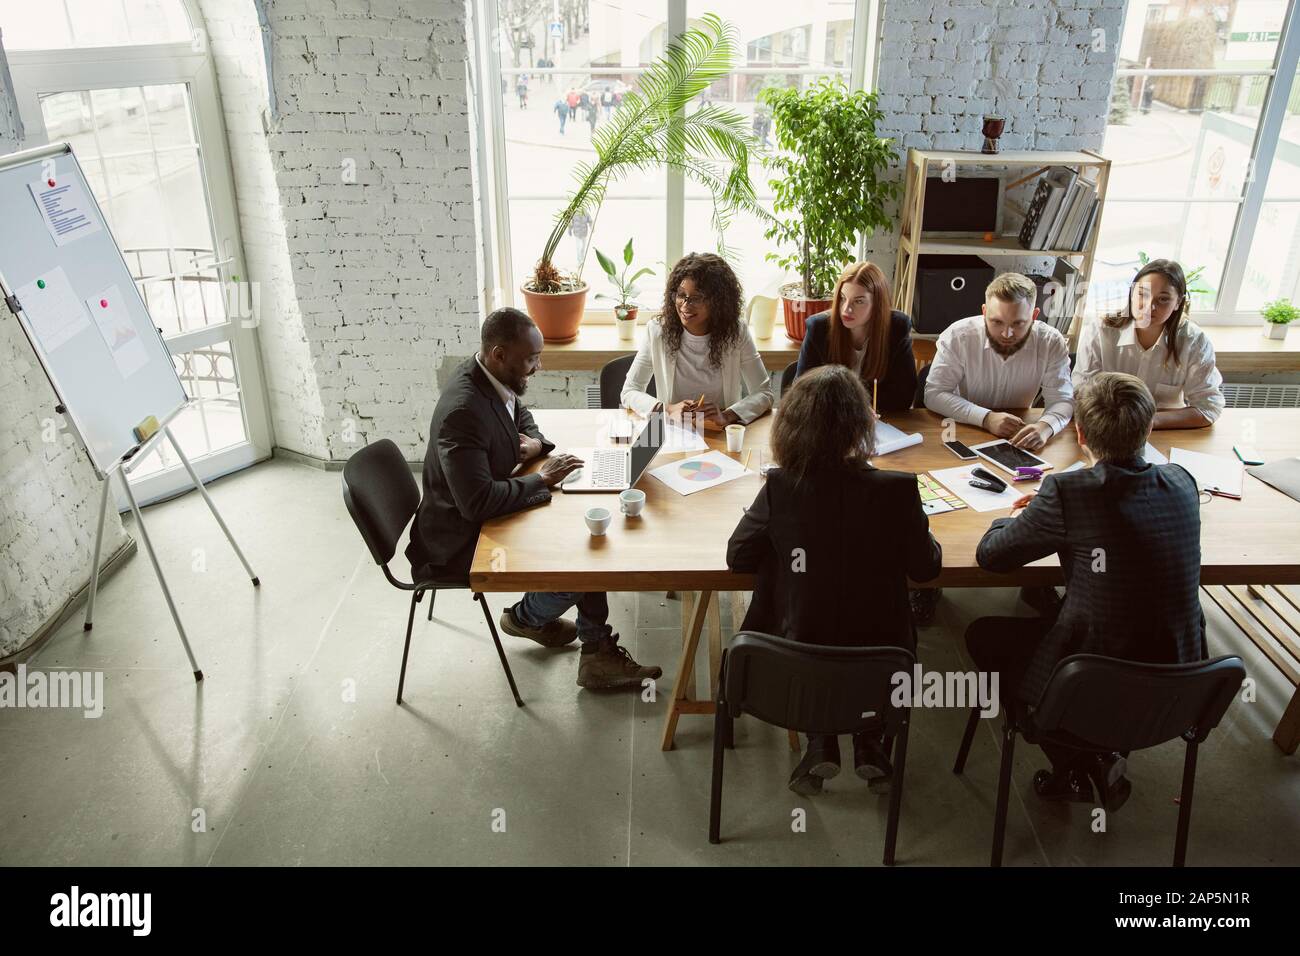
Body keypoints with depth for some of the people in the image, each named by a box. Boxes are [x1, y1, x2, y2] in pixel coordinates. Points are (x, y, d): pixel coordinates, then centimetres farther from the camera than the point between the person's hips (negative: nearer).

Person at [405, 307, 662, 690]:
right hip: (460, 541, -10)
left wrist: (535, 442, -3)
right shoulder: (463, 410, -32)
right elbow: (477, 502, -36)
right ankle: (525, 617, 19)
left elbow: (520, 416, 20)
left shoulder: (489, 378, -3)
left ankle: (599, 652, 10)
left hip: (488, 512, 10)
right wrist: (542, 478, -24)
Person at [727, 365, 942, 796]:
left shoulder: (779, 488, -18)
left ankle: (819, 740, 19)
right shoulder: (896, 490, -20)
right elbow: (926, 567, -5)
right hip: (877, 649, 0)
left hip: (798, 652, 0)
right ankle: (869, 742, 22)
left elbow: (737, 557, -5)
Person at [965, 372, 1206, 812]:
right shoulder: (1182, 483, -4)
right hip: (1179, 682, 6)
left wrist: (1016, 518, 12)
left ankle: (1078, 767, 18)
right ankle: (1106, 754, 25)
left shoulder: (1065, 493, -21)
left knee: (983, 635, 18)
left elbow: (989, 554, -9)